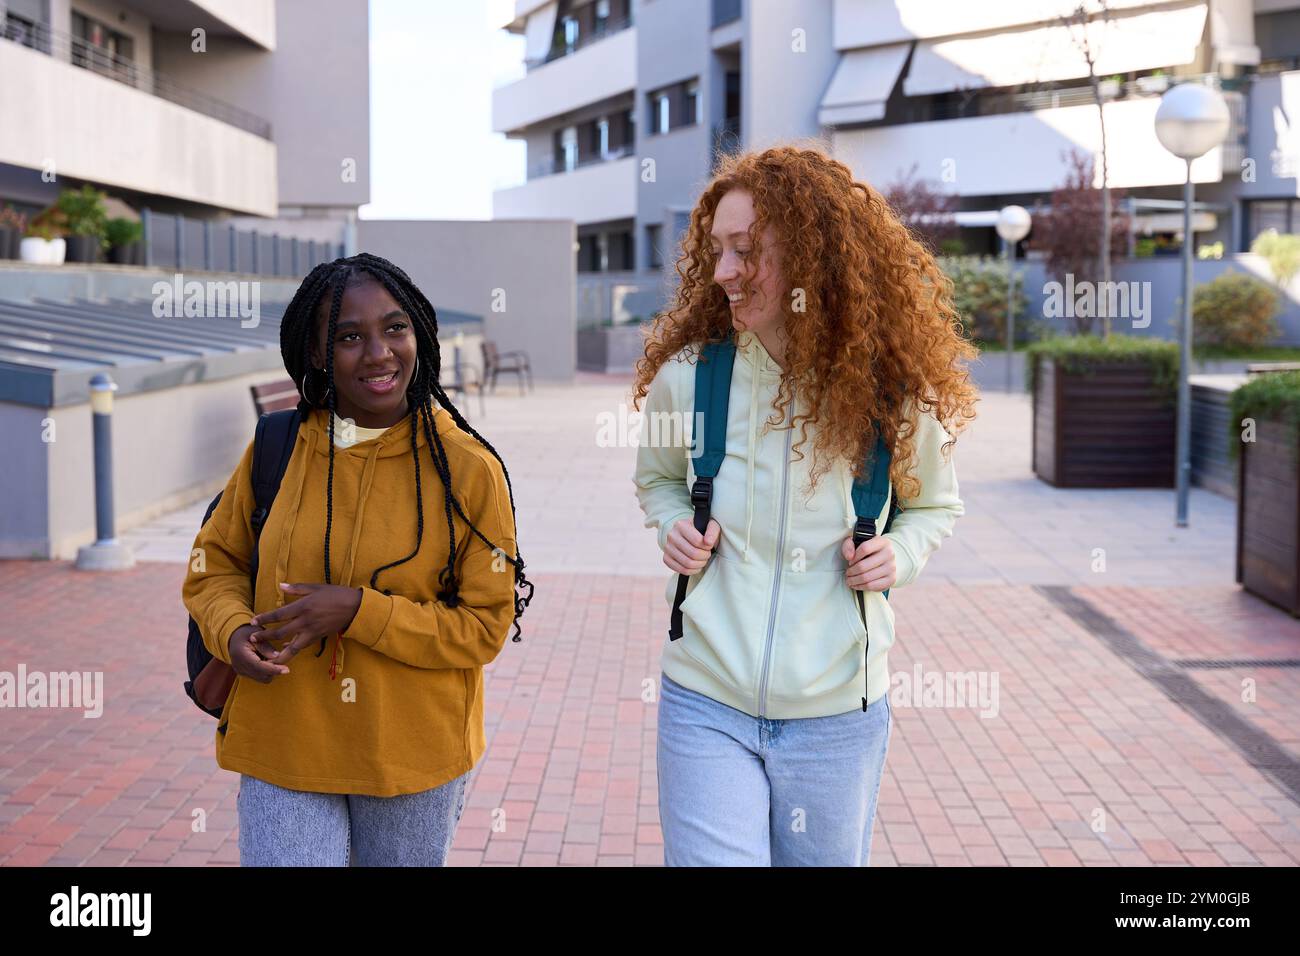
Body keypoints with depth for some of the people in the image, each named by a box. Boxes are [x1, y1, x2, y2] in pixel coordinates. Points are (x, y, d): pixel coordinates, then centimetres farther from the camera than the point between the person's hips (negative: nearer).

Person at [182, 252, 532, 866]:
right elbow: (215, 564, 10)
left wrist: (359, 609, -21)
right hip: (283, 750, 1)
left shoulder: (468, 469, -10)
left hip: (415, 757, -1)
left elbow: (486, 626, -9)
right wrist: (232, 630, -12)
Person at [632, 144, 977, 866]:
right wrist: (672, 526, -7)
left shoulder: (891, 388, -8)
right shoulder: (684, 375, -8)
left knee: (826, 859, 20)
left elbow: (935, 505, 12)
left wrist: (900, 553, -9)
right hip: (706, 706, -1)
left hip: (838, 715, 1)